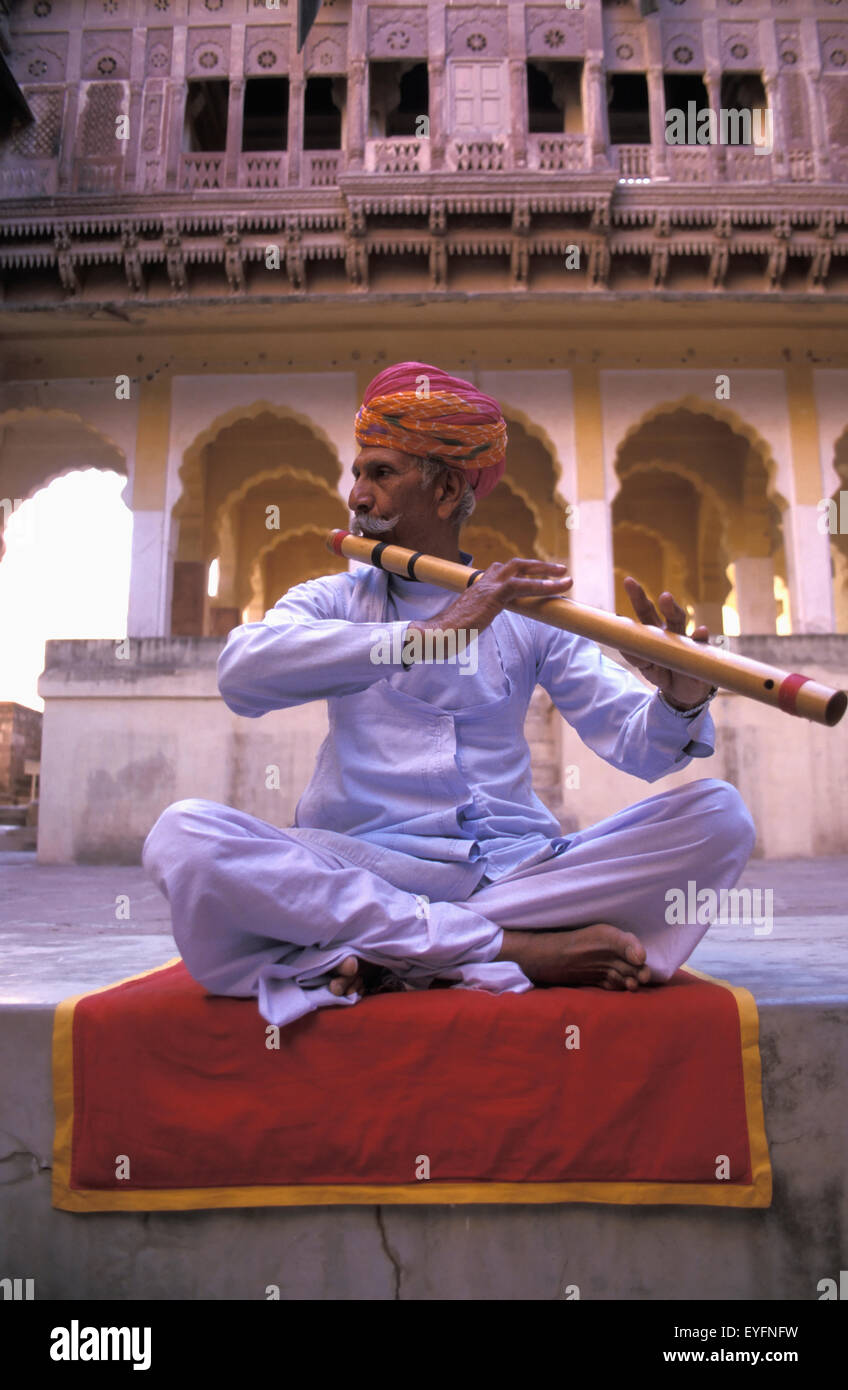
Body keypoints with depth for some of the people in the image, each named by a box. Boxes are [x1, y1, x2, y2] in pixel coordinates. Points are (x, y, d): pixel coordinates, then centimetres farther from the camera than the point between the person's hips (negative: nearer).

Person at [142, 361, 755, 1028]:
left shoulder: (528, 615, 12)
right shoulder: (331, 600, 11)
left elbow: (635, 745, 5)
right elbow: (242, 673, -12)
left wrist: (681, 703, -19)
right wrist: (426, 633, -23)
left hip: (519, 865, 2)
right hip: (366, 866, -1)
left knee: (716, 814, -18)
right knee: (185, 834, -26)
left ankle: (383, 957, -21)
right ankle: (520, 949, -23)